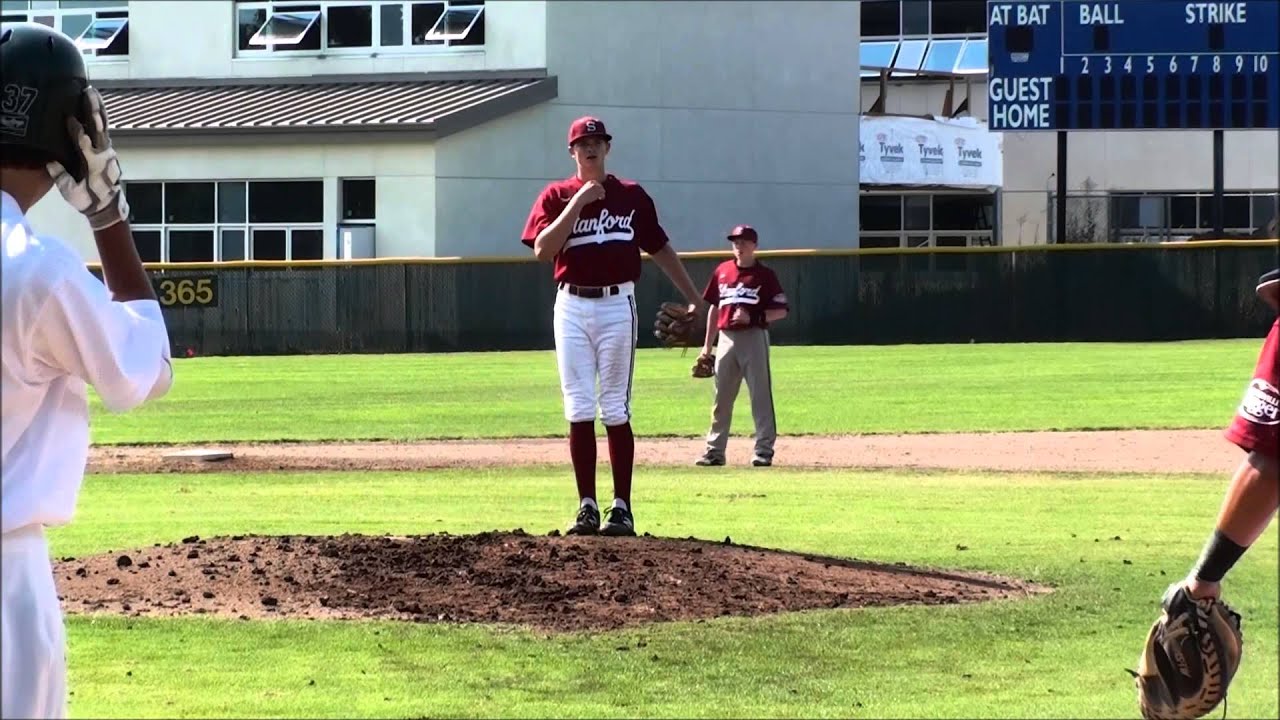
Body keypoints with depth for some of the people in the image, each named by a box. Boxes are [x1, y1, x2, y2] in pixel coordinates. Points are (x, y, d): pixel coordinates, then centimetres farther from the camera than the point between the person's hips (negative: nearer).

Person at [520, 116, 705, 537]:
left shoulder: (631, 196, 8)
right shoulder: (556, 196, 5)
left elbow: (660, 248, 14)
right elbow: (542, 250, -9)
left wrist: (693, 297, 13)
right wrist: (578, 202, -14)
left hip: (616, 305, -1)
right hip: (571, 307, 1)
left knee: (615, 410, -2)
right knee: (579, 411, 0)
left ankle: (622, 507, 0)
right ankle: (587, 507, 4)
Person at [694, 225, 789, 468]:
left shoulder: (765, 275, -2)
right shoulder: (722, 271, 11)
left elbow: (781, 311, -4)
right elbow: (714, 308, 17)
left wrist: (753, 317, -19)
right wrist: (707, 345, 15)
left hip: (754, 337, -5)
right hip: (726, 338, 5)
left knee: (760, 395, -4)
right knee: (722, 397, 7)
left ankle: (764, 450, -1)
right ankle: (715, 450, 12)